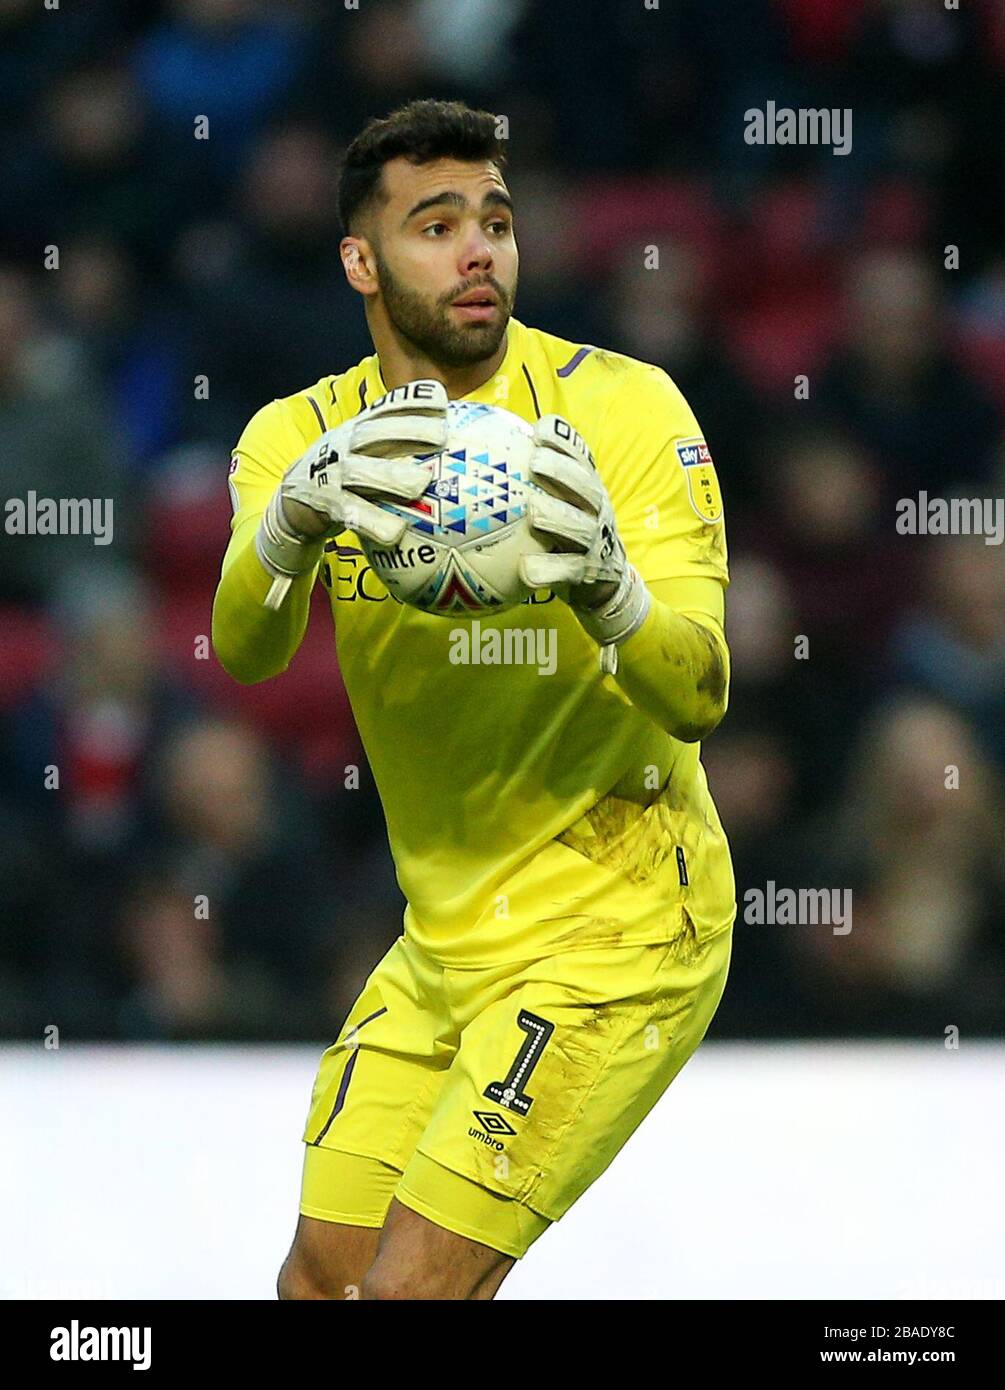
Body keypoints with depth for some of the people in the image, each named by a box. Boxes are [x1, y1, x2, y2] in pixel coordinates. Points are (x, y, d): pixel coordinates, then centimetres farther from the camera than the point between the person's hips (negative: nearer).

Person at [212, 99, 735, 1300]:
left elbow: (699, 699, -23)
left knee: (411, 1289, -13)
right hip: (445, 938, 5)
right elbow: (242, 650, -22)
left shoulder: (622, 408, -15)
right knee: (321, 1277, 10)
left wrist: (608, 592, -45)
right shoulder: (301, 434, -2)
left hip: (616, 934, -5)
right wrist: (293, 522, -45)